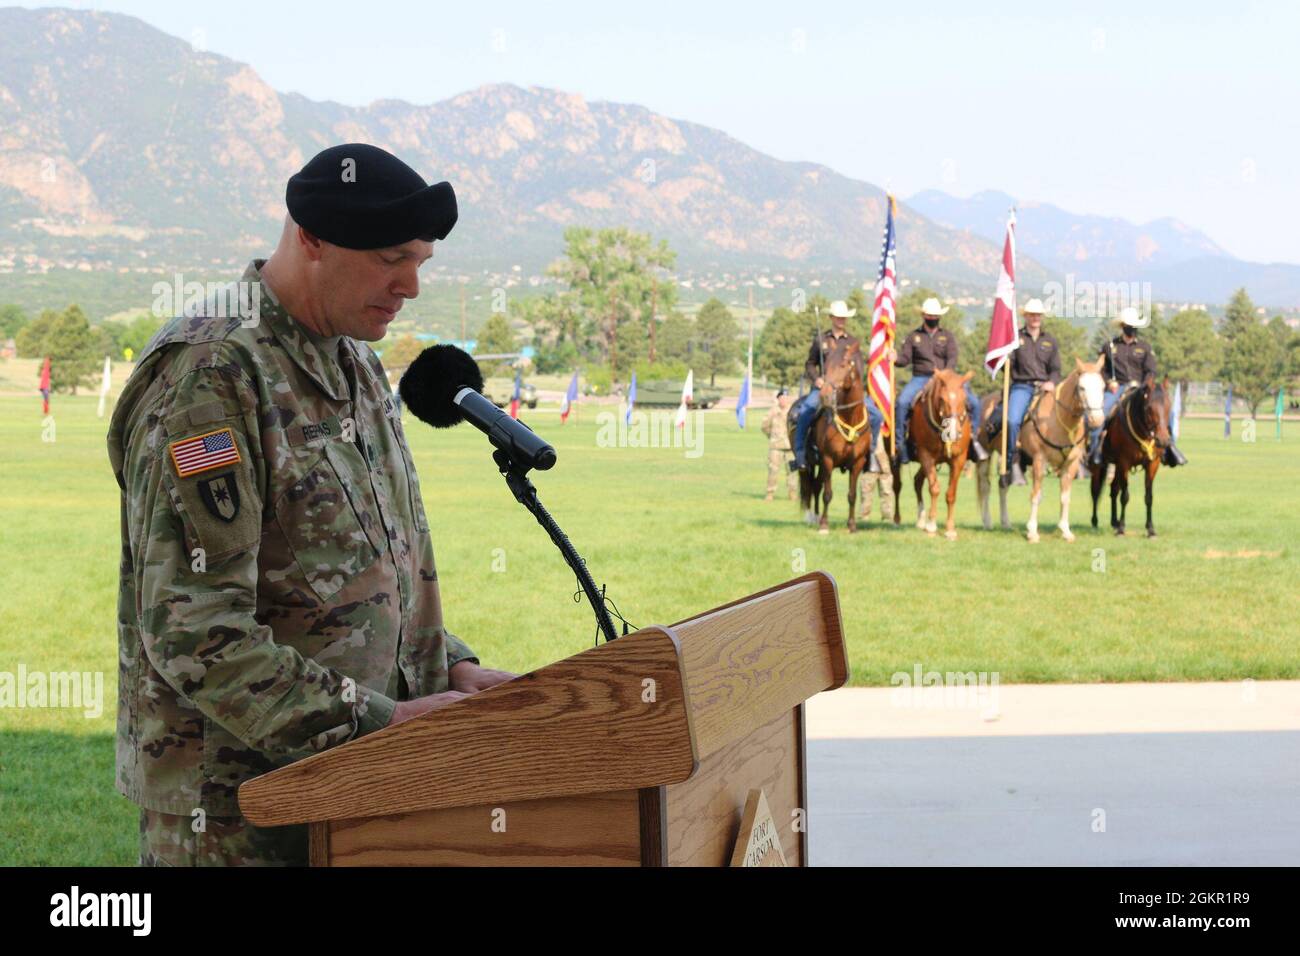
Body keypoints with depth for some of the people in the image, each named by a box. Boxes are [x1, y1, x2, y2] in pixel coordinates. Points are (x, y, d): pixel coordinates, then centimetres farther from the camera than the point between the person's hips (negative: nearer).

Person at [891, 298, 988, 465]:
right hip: (920, 379, -1)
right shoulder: (913, 336, 12)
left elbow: (952, 359, -2)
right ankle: (900, 442, -18)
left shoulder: (947, 336, 11)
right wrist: (895, 357, -21)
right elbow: (905, 358, 3)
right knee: (901, 402, -28)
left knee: (973, 402, -16)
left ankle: (973, 438, 1)